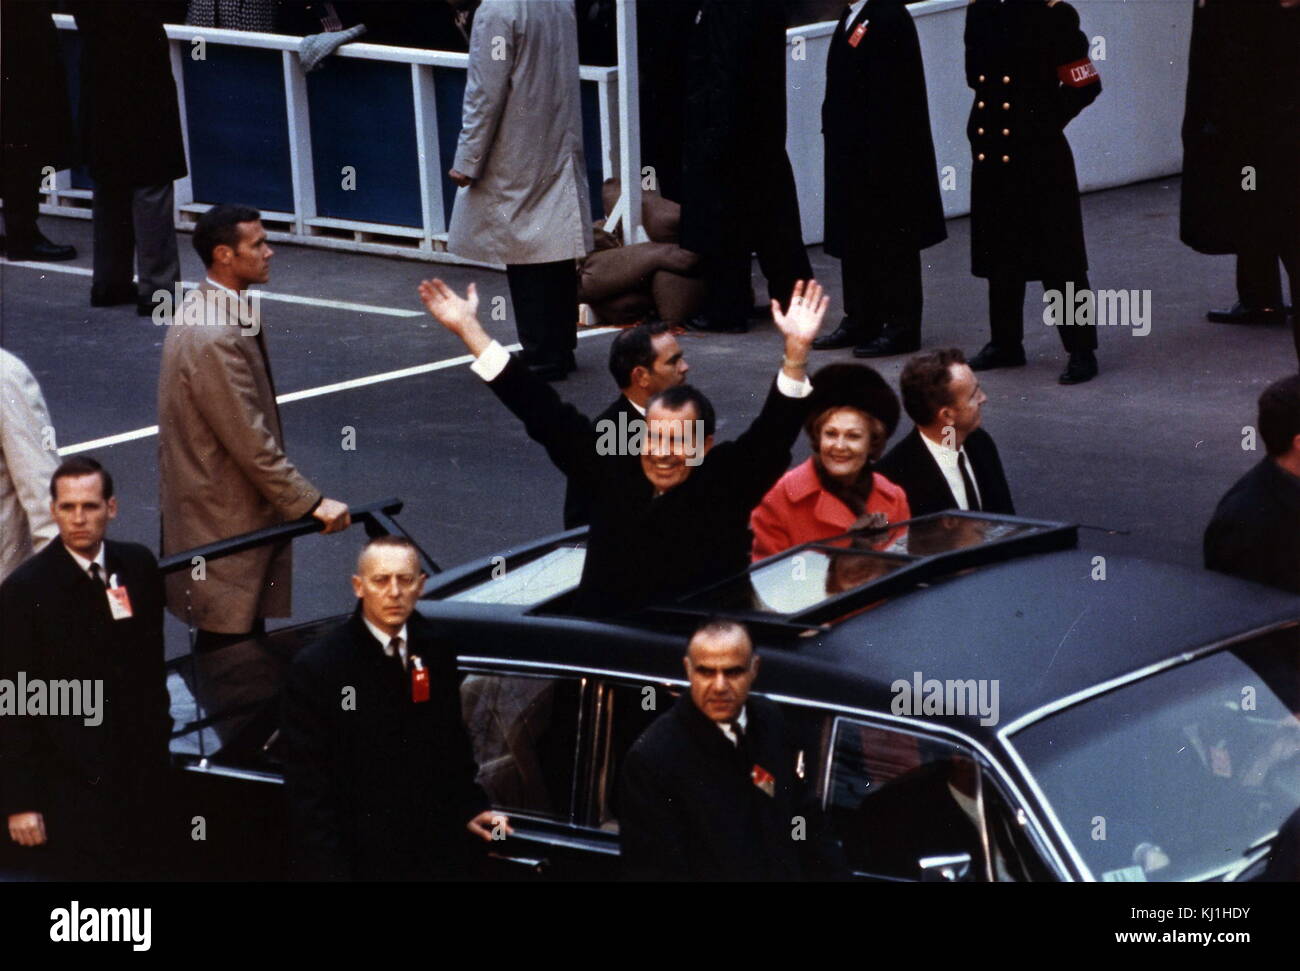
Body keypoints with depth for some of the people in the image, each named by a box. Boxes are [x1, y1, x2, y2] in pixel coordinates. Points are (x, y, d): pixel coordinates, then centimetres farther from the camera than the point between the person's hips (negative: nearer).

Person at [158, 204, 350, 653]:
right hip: (223, 521, -10)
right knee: (229, 639, -3)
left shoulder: (202, 309, 7)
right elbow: (251, 443, -24)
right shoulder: (215, 340, -26)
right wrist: (311, 503, -19)